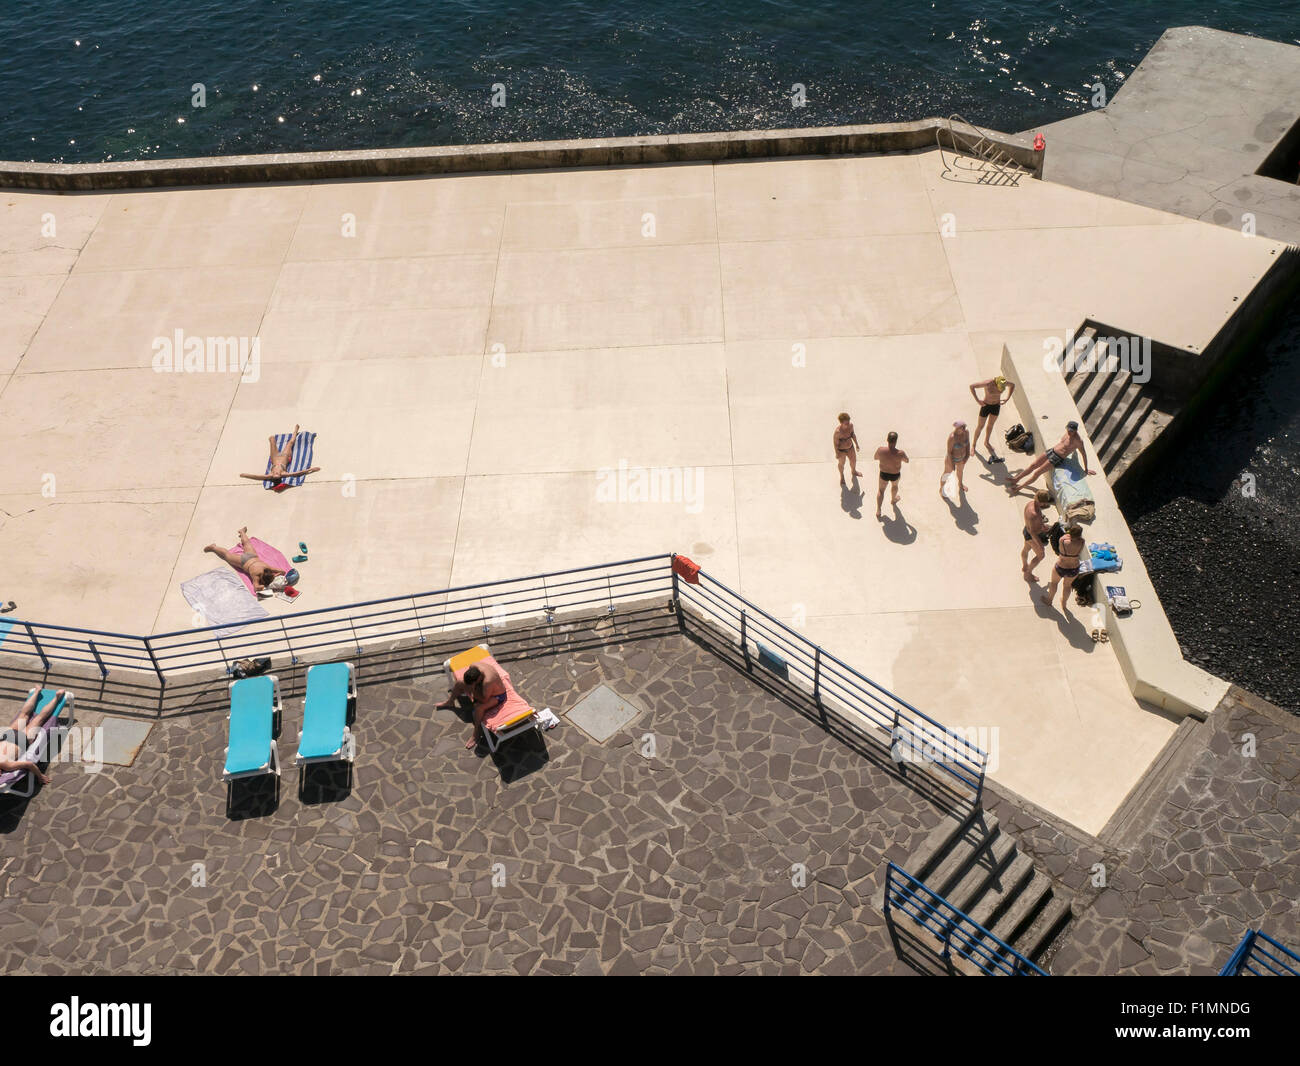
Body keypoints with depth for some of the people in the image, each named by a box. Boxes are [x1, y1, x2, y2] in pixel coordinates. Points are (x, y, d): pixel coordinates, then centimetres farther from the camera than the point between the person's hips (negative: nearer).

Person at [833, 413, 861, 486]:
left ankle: (854, 471, 60)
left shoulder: (850, 425, -21)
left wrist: (856, 444, 10)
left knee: (853, 461, 26)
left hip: (850, 447, 5)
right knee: (842, 464, 22)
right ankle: (841, 476, 53)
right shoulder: (838, 431, -38)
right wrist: (837, 453, -12)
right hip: (841, 450, -5)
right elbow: (835, 443, -23)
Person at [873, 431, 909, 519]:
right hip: (895, 474, 0)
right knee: (895, 485, 35)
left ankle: (878, 511, 25)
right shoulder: (900, 453, -32)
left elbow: (876, 458, -7)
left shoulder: (881, 450, -29)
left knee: (880, 490, 25)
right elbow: (907, 461, -10)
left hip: (884, 473, 0)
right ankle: (893, 500, 63)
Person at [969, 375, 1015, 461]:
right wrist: (977, 400, -23)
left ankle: (986, 442, 43)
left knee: (990, 425, 21)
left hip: (996, 405, 4)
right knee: (980, 426, 9)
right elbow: (972, 386, -25)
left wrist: (1007, 398, -3)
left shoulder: (1004, 383, -19)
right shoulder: (988, 384, -32)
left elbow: (1013, 385, 5)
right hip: (986, 405, -4)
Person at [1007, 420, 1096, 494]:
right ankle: (1015, 479, 23)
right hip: (1052, 450, 7)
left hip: (1058, 458, -7)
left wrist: (1086, 469, -6)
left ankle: (1017, 488, -2)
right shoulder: (1068, 432, -1)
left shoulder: (1078, 440, -22)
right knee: (1033, 465, 9)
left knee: (1037, 472, -6)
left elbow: (1084, 454, -14)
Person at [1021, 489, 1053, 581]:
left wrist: (1042, 525, 22)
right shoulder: (1034, 514, -41)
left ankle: (1024, 566, 58)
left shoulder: (1031, 503, -14)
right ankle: (1028, 573, 32)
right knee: (1040, 555, 14)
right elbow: (1033, 532, -31)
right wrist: (1040, 544, -21)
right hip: (1032, 536, -9)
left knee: (1026, 549, 32)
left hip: (1027, 530, 9)